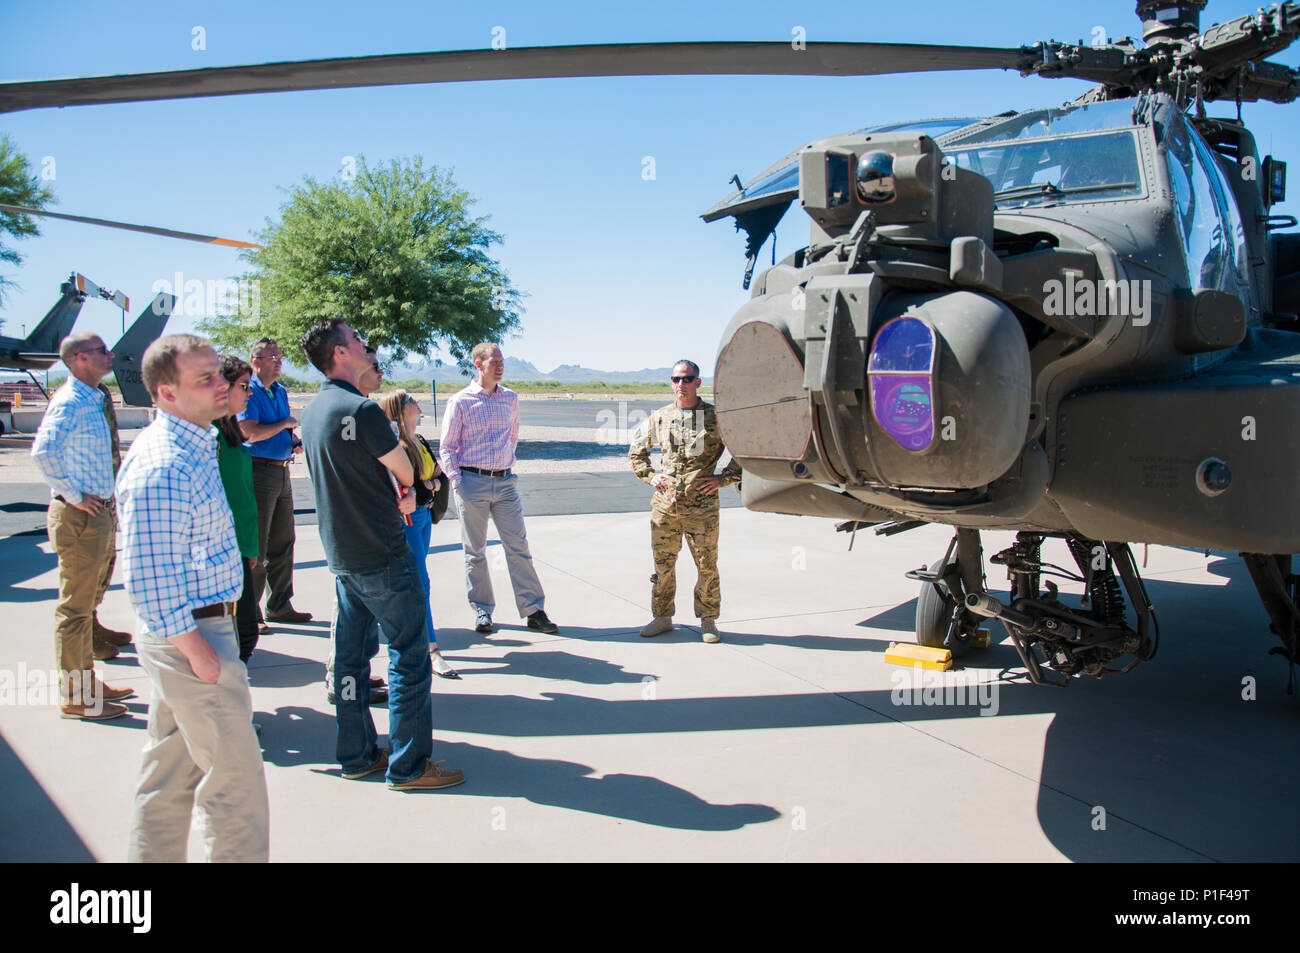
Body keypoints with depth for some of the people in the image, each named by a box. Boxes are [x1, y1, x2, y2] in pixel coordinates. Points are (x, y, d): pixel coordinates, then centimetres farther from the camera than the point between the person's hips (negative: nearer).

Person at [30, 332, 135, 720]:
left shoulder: (95, 400, 14)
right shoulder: (70, 403, -16)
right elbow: (43, 451, -31)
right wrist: (73, 496, -24)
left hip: (100, 511, 10)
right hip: (79, 517, -10)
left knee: (89, 598, 18)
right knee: (76, 607, -2)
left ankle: (88, 684, 30)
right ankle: (76, 696, 8)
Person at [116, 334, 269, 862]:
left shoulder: (195, 443, 9)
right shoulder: (161, 468, -24)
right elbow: (150, 580, -26)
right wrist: (198, 651, -21)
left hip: (187, 631, 10)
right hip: (191, 636, -10)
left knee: (169, 770, 21)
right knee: (234, 777, 2)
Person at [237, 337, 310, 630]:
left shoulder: (281, 392, 16)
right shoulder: (249, 392, -10)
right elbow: (251, 432, -21)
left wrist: (295, 442, 5)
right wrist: (286, 424, -10)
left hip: (282, 471, 8)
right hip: (259, 472, -8)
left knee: (283, 542, 13)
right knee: (256, 545, -4)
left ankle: (279, 606, 24)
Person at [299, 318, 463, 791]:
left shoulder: (313, 411, 9)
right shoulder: (362, 410, -19)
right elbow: (405, 471, -9)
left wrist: (396, 494, 4)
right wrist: (406, 491, 12)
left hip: (340, 553, 9)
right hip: (382, 556, -9)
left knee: (351, 653, 15)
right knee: (409, 655, 0)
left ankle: (357, 756, 24)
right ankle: (408, 765, 6)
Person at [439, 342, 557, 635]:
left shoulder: (510, 398, 9)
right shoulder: (460, 401, -3)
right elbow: (447, 447, -1)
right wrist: (457, 482, -9)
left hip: (505, 482, 3)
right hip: (472, 482, -3)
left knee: (518, 546, 1)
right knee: (475, 551, 6)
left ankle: (533, 610, 5)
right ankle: (482, 611, 16)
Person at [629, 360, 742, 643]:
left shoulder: (716, 417, 0)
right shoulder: (660, 417, 9)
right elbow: (636, 449, 23)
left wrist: (724, 478, -2)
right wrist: (649, 476, 9)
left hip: (702, 506, -2)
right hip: (664, 505, 3)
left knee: (707, 565, 4)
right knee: (663, 564, 10)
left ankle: (708, 620, 18)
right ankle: (662, 617, 24)